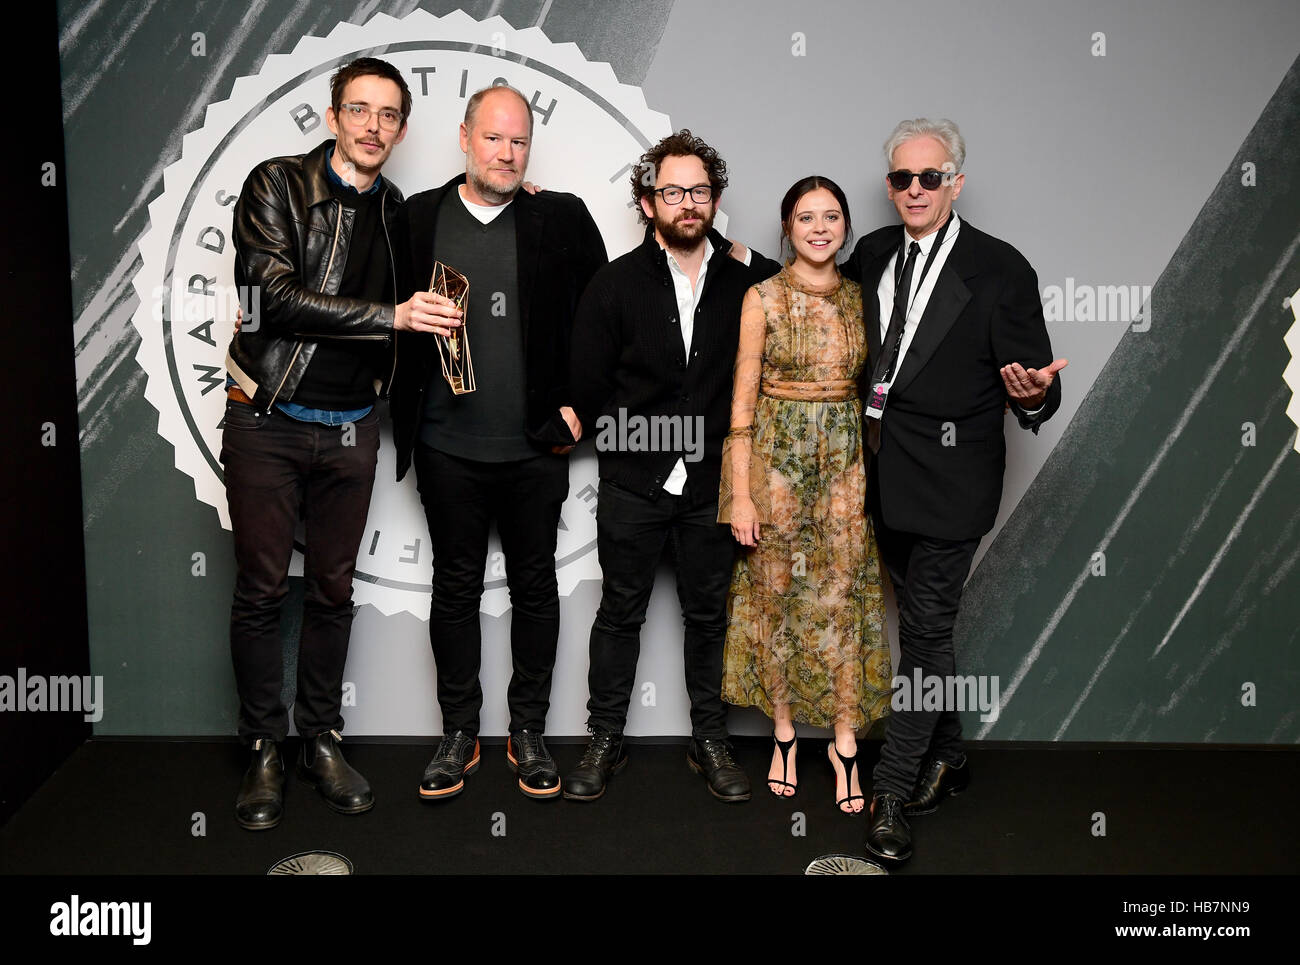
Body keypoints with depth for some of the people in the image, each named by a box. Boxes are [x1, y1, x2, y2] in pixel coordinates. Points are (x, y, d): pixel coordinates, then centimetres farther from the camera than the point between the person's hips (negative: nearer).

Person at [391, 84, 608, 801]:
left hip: (536, 447, 0)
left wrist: (576, 404, -1)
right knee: (455, 589, 10)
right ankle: (459, 734, 23)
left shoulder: (562, 219, 1)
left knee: (535, 588, 9)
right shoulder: (417, 218, 4)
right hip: (449, 449, 1)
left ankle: (529, 734, 24)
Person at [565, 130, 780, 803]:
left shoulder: (746, 280, -1)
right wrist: (636, 440, -3)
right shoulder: (614, 285, -2)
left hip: (712, 483, 1)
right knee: (619, 614, 9)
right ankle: (605, 742, 21)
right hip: (634, 483, -1)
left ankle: (708, 741, 25)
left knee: (708, 615, 11)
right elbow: (586, 387, -1)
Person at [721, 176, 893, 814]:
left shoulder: (859, 297, 7)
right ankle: (783, 729, 20)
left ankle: (845, 738, 11)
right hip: (777, 452, -2)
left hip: (846, 454, 3)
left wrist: (877, 467, 5)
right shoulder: (763, 298, -3)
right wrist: (740, 494, -10)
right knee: (778, 592, 6)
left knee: (843, 594, 2)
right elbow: (742, 400, -6)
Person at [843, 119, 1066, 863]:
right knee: (924, 624, 18)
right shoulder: (872, 254, 6)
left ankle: (892, 791, 11)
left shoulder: (1001, 270, -9)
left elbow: (1032, 382, -8)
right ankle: (946, 758, 36)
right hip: (886, 479, 6)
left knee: (926, 633, -1)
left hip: (949, 481, -6)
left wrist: (1034, 393, -32)